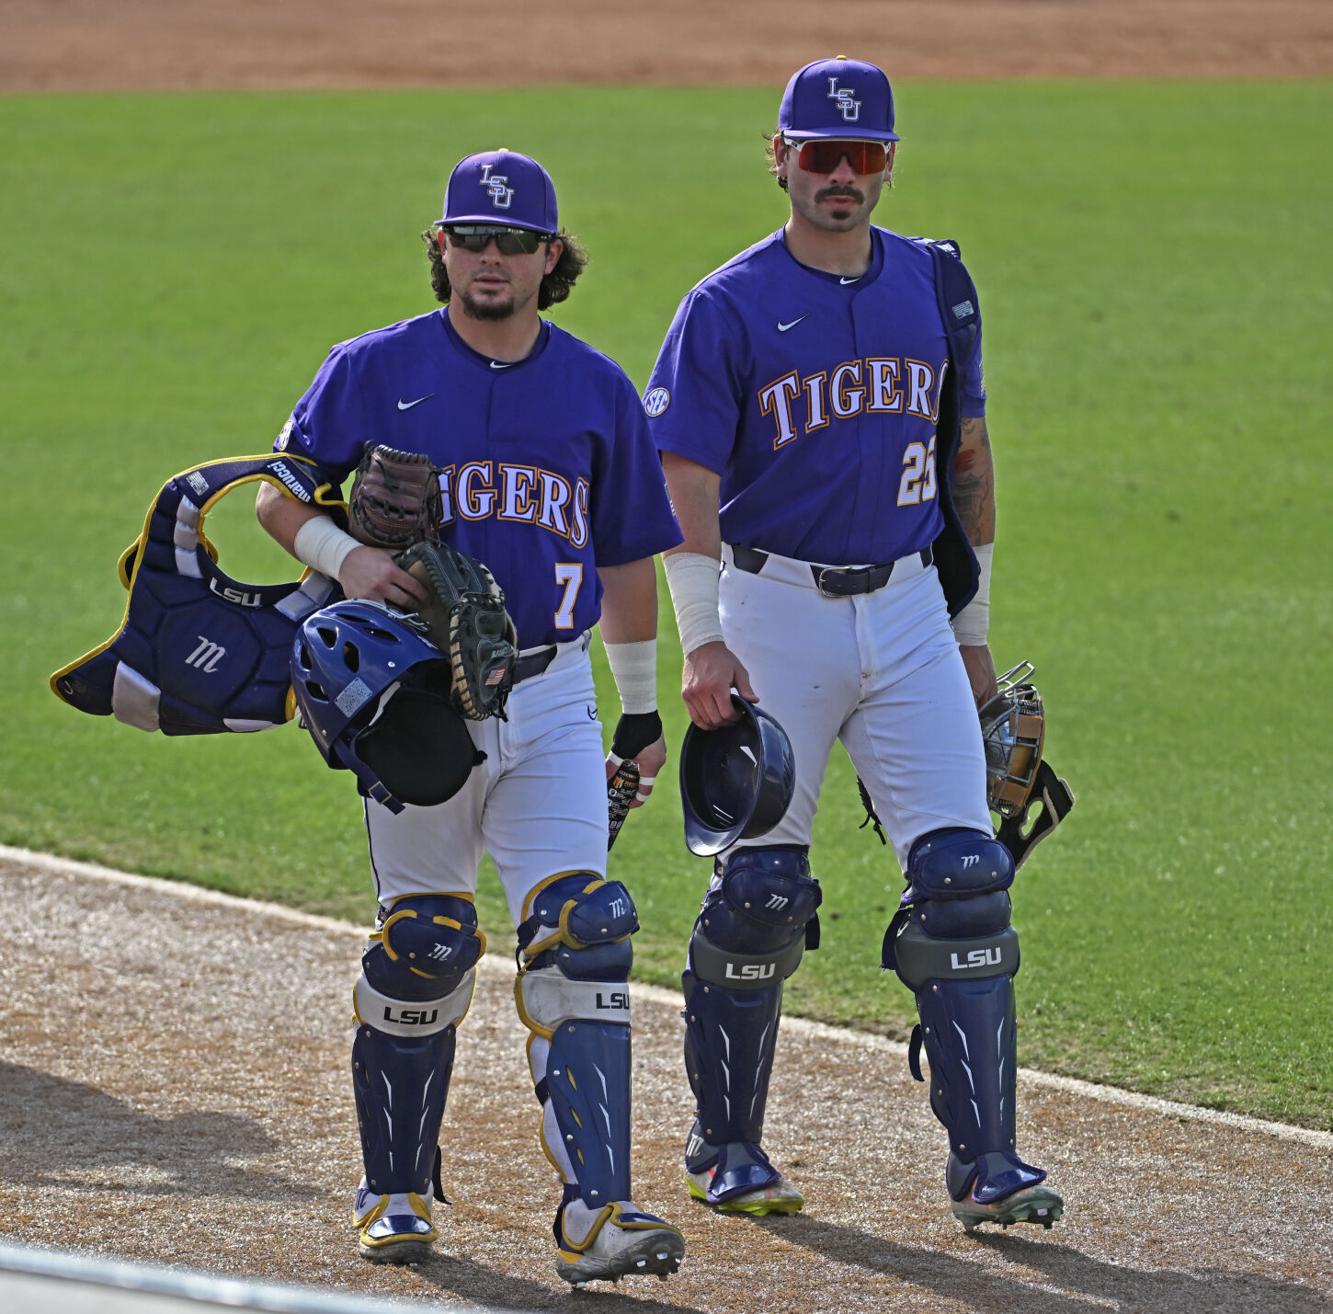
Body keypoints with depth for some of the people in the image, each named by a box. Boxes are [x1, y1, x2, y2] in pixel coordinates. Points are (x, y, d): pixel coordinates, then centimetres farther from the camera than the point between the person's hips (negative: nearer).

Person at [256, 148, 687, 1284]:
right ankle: (395, 1193, 21)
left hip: (552, 703, 1)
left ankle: (595, 1210, -19)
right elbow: (278, 494, 6)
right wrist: (342, 556, -16)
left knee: (579, 936, -13)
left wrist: (643, 711, 19)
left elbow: (626, 557, 17)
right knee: (420, 948, 3)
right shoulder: (375, 372, 1)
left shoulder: (597, 390, 8)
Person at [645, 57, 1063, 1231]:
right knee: (759, 891, -1)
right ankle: (727, 1148, 15)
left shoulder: (935, 287, 9)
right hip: (776, 613, -3)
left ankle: (985, 1161, -6)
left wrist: (973, 628, 17)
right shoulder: (728, 308, -4)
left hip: (909, 611, 3)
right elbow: (687, 485, -8)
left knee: (965, 880, -7)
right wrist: (701, 642, -18)